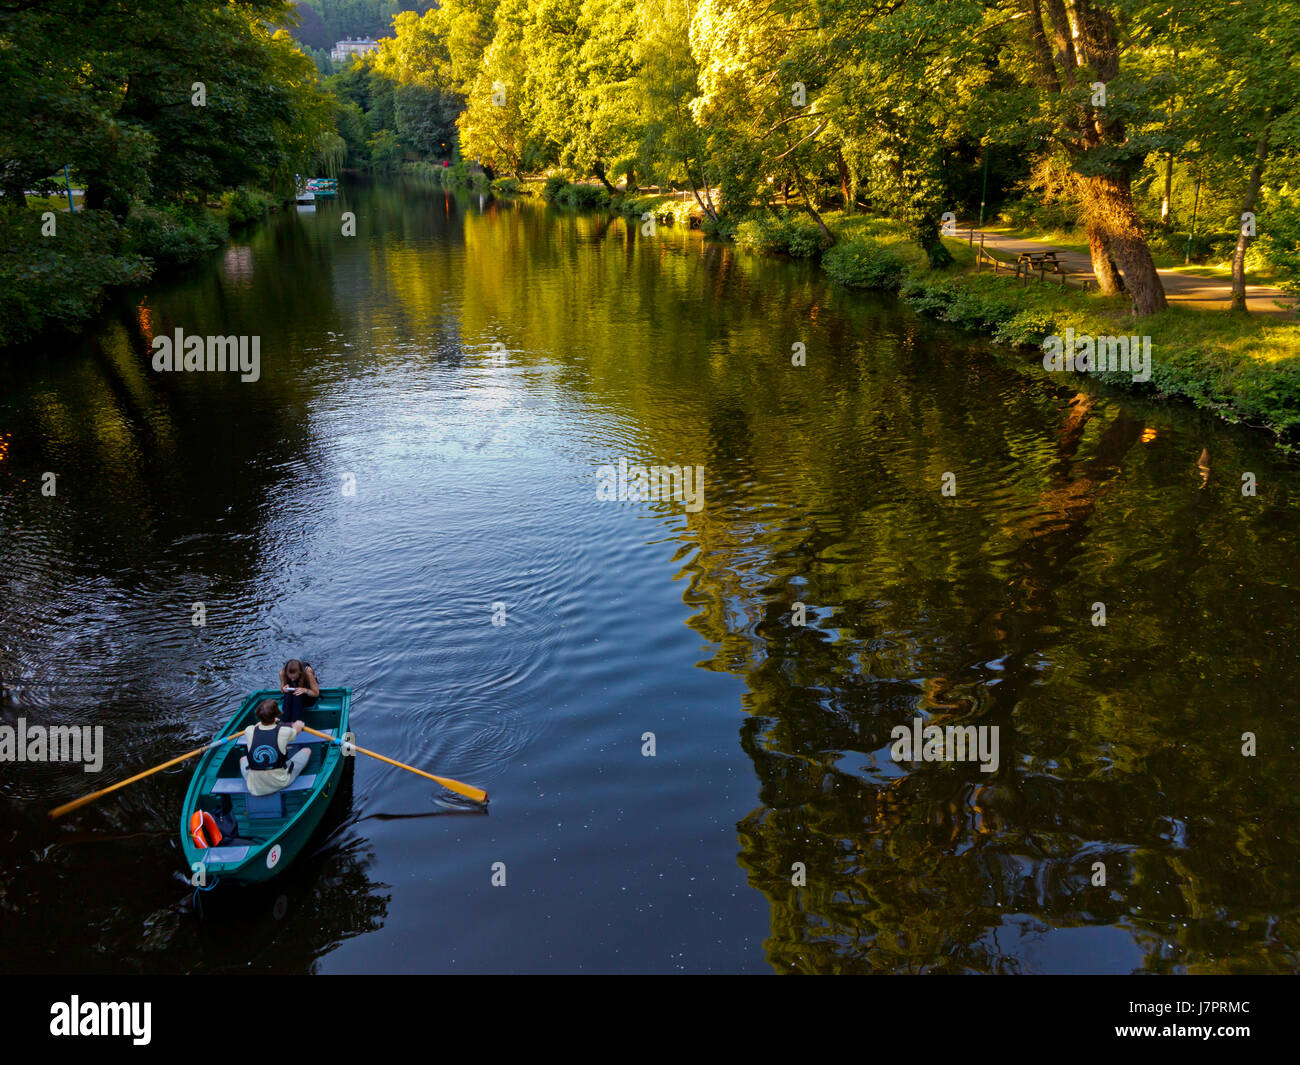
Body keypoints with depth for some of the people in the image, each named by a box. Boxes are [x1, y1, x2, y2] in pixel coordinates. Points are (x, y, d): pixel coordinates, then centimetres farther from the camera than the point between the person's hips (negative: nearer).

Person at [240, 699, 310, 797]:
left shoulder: (249, 732, -15)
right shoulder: (284, 732, -20)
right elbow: (297, 728, 7)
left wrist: (263, 721, 34)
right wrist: (298, 725, 31)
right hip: (281, 783, -3)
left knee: (243, 759, 32)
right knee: (307, 751, 18)